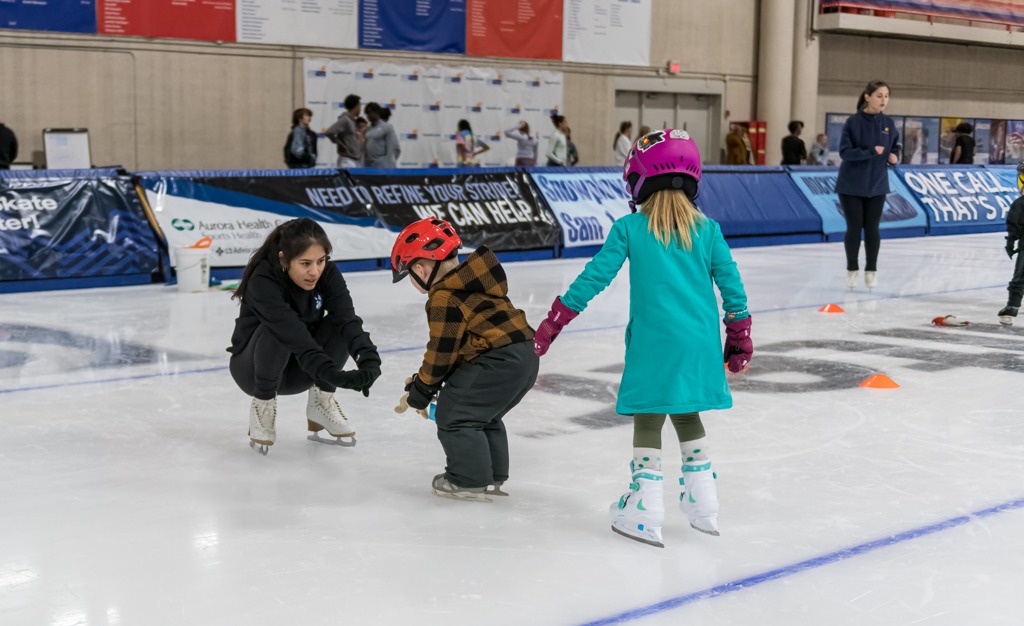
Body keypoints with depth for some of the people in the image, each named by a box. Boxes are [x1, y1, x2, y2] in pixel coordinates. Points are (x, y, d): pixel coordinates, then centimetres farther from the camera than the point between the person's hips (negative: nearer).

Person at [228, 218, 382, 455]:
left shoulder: (327, 274, -15)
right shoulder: (263, 281, -30)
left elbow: (348, 318, -29)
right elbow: (292, 332, -44)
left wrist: (368, 358, -48)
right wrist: (329, 372, -57)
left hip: (298, 370, 4)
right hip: (253, 366, -4)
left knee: (341, 326, -22)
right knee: (279, 330, -35)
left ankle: (321, 401, -3)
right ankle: (263, 403, -11)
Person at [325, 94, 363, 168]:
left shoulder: (353, 120, 14)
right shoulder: (345, 120, -13)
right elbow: (328, 132, -24)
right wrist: (341, 144, -13)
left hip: (356, 160, 9)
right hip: (347, 160, -9)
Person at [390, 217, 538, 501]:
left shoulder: (444, 299, -12)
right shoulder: (472, 283, 19)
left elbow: (441, 352, -10)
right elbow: (453, 345, 22)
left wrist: (419, 393, 2)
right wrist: (423, 381, 22)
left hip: (498, 362, -10)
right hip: (525, 358, 10)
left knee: (453, 414, 0)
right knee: (482, 415, 25)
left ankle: (470, 480, 5)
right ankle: (492, 476, 30)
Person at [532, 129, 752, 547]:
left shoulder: (629, 228, -3)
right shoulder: (707, 229, 5)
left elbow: (594, 277, -4)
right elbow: (731, 285, 6)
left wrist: (552, 323, 3)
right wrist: (740, 336, 17)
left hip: (654, 340, -4)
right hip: (700, 340, 4)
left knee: (648, 419, 4)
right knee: (687, 414, 19)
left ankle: (646, 511, 2)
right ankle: (703, 504, 23)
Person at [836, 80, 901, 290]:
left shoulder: (888, 123, 1)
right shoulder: (853, 122, -12)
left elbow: (896, 145, 16)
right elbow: (844, 151, -16)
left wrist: (894, 156, -6)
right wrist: (870, 152, -27)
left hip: (877, 185, 3)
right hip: (851, 185, -3)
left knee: (872, 228, 5)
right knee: (854, 228, 3)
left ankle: (871, 271, 17)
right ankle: (852, 270, 18)